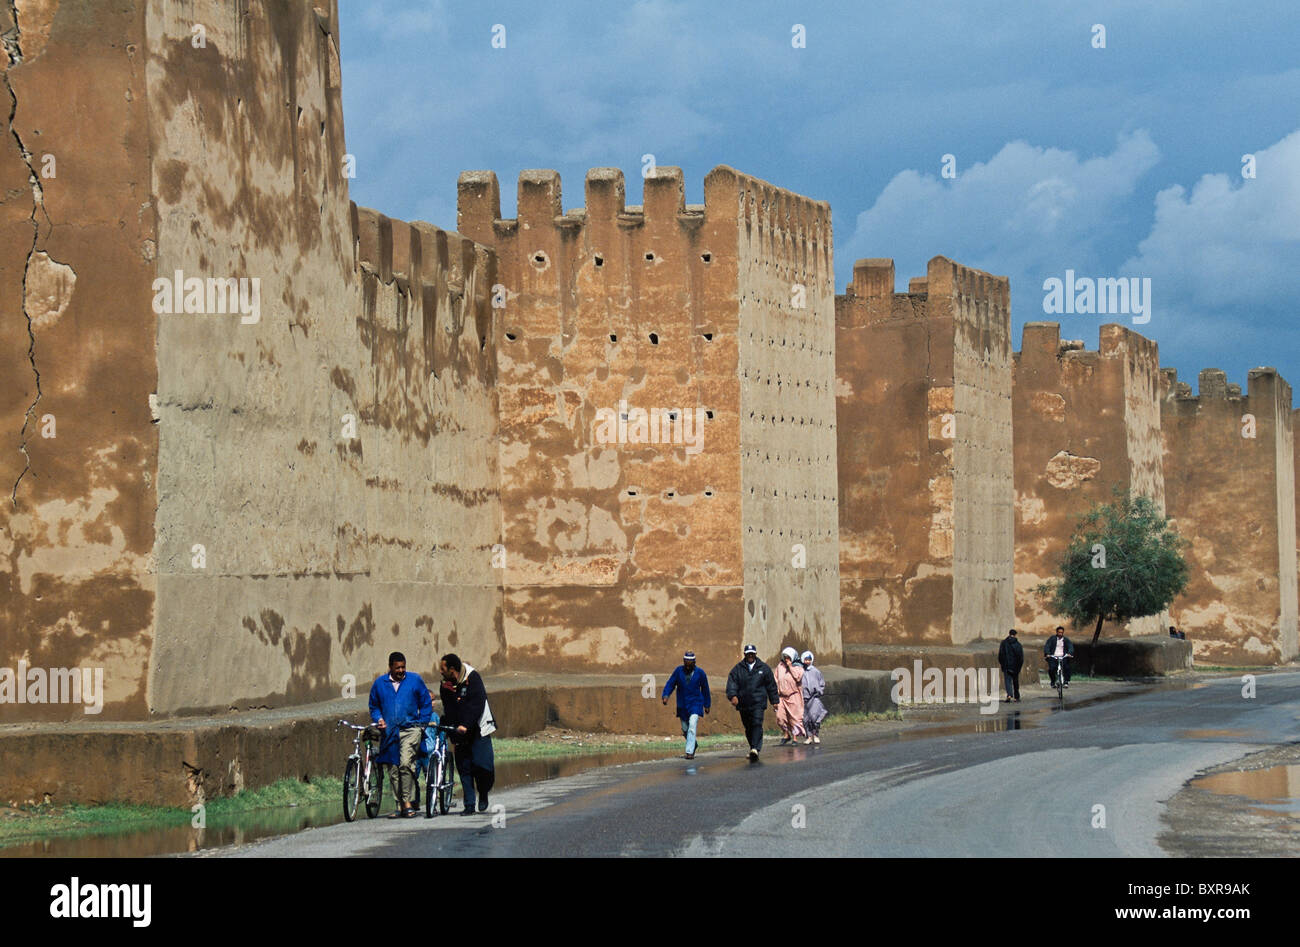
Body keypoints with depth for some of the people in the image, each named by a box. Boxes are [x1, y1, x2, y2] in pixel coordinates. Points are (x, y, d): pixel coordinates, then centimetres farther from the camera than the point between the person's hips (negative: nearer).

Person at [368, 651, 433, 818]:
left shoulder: (415, 680, 5)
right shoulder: (379, 683, 9)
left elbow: (426, 704, 11)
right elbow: (374, 706, 20)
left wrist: (422, 724, 3)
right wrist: (378, 719, 1)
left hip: (410, 730, -3)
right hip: (390, 732, 3)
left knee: (405, 763, -21)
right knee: (393, 770, 3)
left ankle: (407, 801, -16)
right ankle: (401, 806, 10)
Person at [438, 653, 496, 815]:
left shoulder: (473, 678, -11)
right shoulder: (446, 685, 5)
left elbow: (477, 704, -19)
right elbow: (448, 711, 9)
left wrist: (465, 726, -28)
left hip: (477, 729, -5)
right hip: (458, 732, 5)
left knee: (481, 764, -14)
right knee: (464, 768, 1)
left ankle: (483, 795, 10)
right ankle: (469, 805, 6)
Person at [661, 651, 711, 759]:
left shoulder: (700, 673, -4)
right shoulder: (678, 671, -3)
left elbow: (705, 689, 8)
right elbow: (670, 684, -2)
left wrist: (707, 705, 14)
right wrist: (665, 695, -20)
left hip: (695, 704, -3)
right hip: (682, 705, 3)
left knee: (692, 727, -20)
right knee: (685, 729, 10)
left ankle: (689, 752, -22)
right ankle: (693, 745, 38)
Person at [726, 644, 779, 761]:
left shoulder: (763, 668, 7)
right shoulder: (738, 669, 7)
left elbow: (771, 685, 12)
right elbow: (732, 683, -3)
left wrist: (774, 701, 13)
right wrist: (733, 695, -21)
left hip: (758, 703, -2)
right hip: (743, 703, 2)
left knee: (757, 724, -18)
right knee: (748, 727, 9)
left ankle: (755, 749, -28)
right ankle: (752, 748, 25)